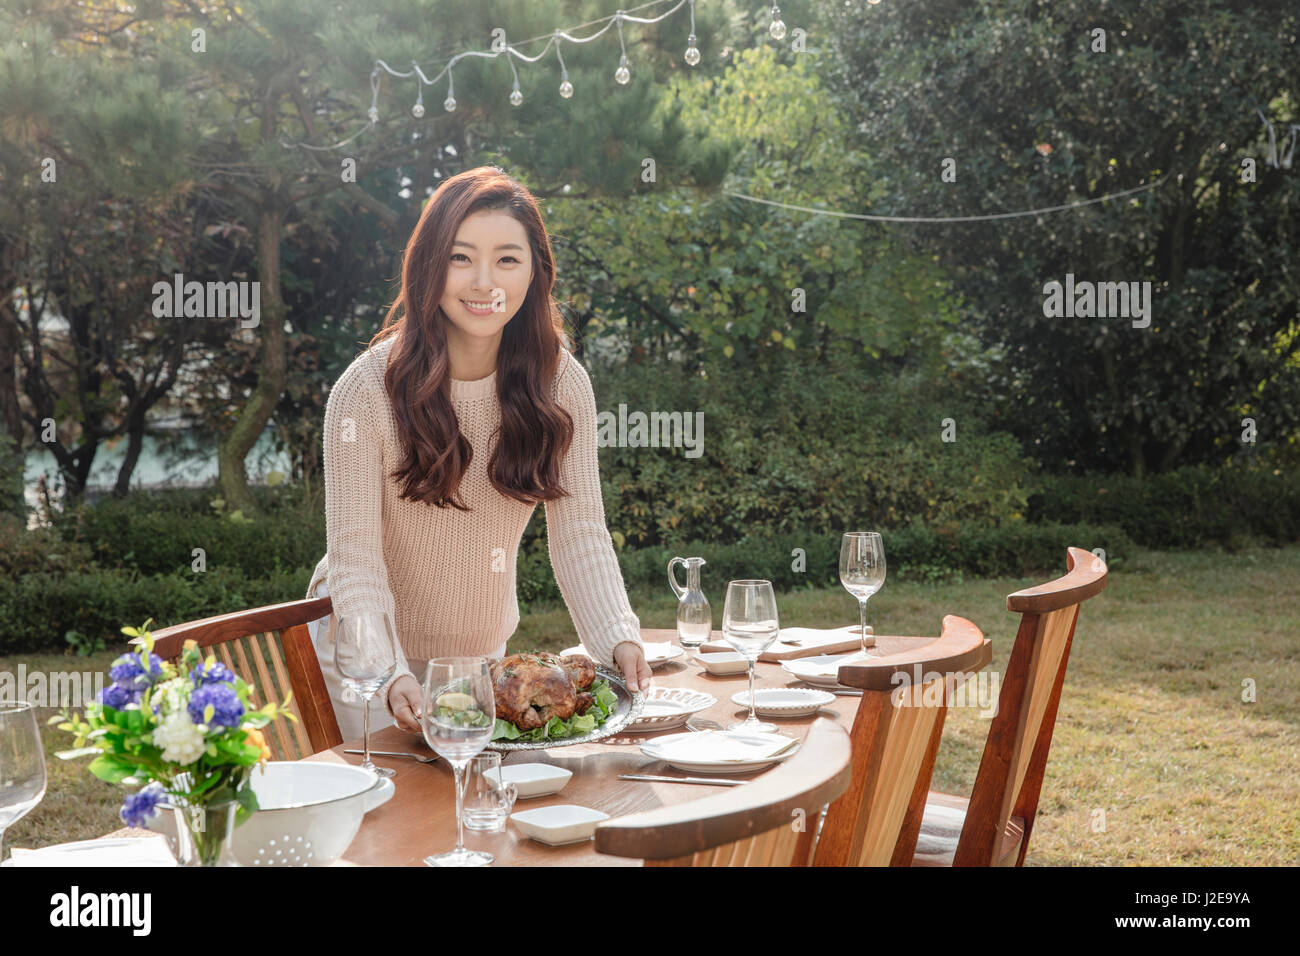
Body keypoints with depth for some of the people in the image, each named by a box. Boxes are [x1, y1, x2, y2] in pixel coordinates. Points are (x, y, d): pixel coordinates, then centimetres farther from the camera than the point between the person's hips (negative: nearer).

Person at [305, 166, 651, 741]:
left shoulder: (562, 384, -13)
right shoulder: (367, 389, -25)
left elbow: (579, 534, -14)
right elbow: (354, 557, -24)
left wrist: (619, 641, -31)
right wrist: (393, 677, -38)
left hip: (484, 651, 4)